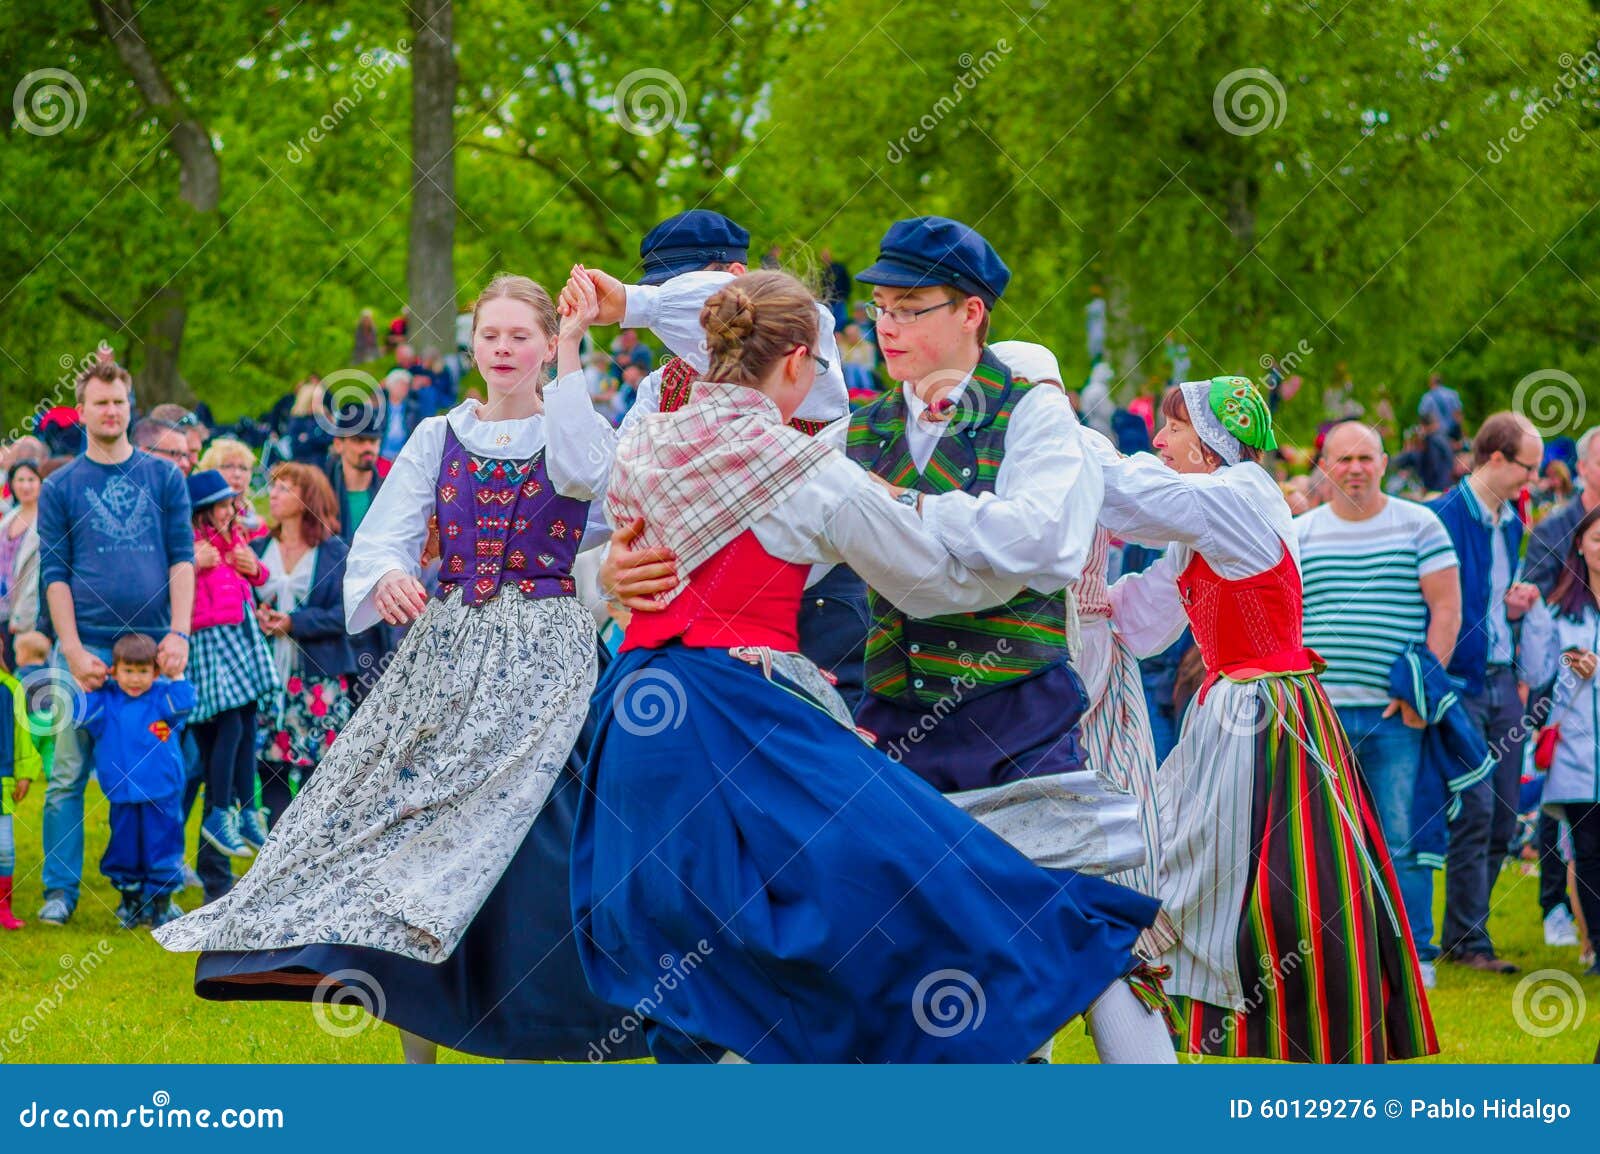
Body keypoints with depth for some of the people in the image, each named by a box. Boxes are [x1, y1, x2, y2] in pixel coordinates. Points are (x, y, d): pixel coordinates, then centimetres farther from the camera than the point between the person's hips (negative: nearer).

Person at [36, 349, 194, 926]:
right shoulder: (60, 487, 7)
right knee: (69, 773, -4)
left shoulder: (165, 477, 11)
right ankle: (60, 889, 0)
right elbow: (55, 573, 3)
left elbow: (183, 557, 6)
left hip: (154, 647, 1)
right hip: (87, 649, -1)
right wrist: (73, 650, -9)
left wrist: (179, 633, -7)